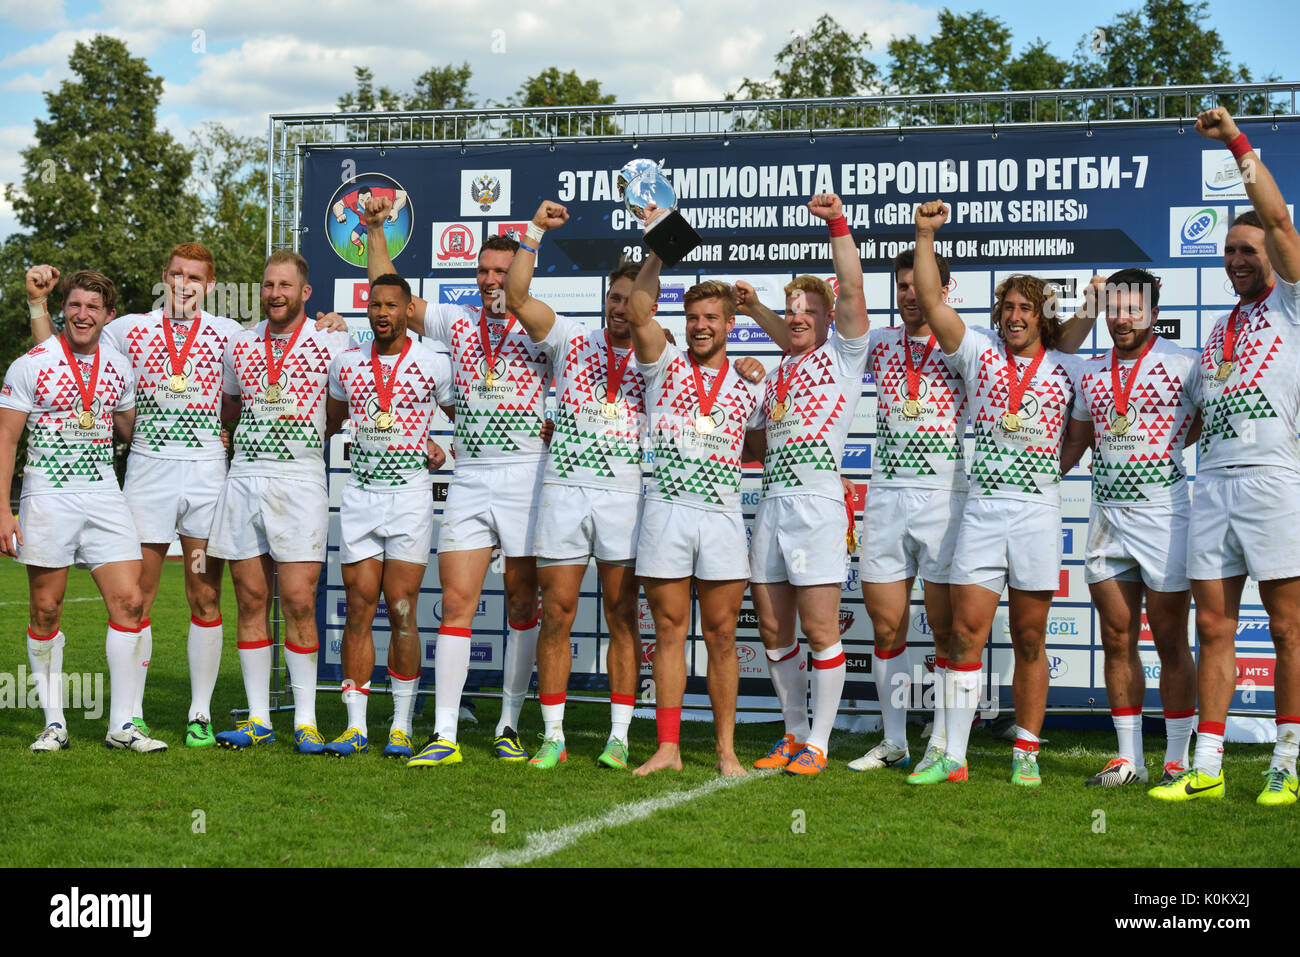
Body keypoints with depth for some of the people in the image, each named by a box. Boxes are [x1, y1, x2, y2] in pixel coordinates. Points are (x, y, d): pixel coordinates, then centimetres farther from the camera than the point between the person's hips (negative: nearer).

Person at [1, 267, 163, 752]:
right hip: (47, 497, -3)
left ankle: (121, 724, 2)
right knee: (45, 609, 2)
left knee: (129, 600, -6)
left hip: (104, 493, 3)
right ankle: (54, 723, 14)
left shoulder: (120, 366, 9)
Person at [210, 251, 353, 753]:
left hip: (300, 478, -3)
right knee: (251, 600, 4)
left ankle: (305, 720, 1)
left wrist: (312, 436, 3)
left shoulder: (331, 341, 1)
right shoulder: (239, 344, 12)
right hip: (242, 477, 4)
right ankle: (258, 719, 11)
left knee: (298, 601, -7)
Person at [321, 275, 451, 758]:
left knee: (401, 612, -4)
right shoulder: (346, 363, 8)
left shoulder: (434, 365, -1)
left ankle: (402, 726, 6)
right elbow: (329, 421, 23)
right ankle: (355, 726, 5)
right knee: (358, 610, 0)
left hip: (409, 495, -3)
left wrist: (441, 448, 1)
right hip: (359, 495, 3)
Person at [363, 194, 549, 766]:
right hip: (468, 478, 2)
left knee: (524, 603, 4)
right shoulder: (457, 322, 11)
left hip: (525, 476, -2)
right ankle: (444, 734, -4)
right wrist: (375, 230, 9)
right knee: (456, 601, -5)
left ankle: (509, 726, 15)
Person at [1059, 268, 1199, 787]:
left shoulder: (1185, 364, -3)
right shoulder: (1089, 372, 11)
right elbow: (1073, 442, 19)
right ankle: (1128, 758, 15)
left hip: (1162, 514, -5)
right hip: (1106, 514, 5)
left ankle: (1177, 760, 8)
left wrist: (1160, 447, -2)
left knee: (1170, 641, 0)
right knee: (1117, 639, 7)